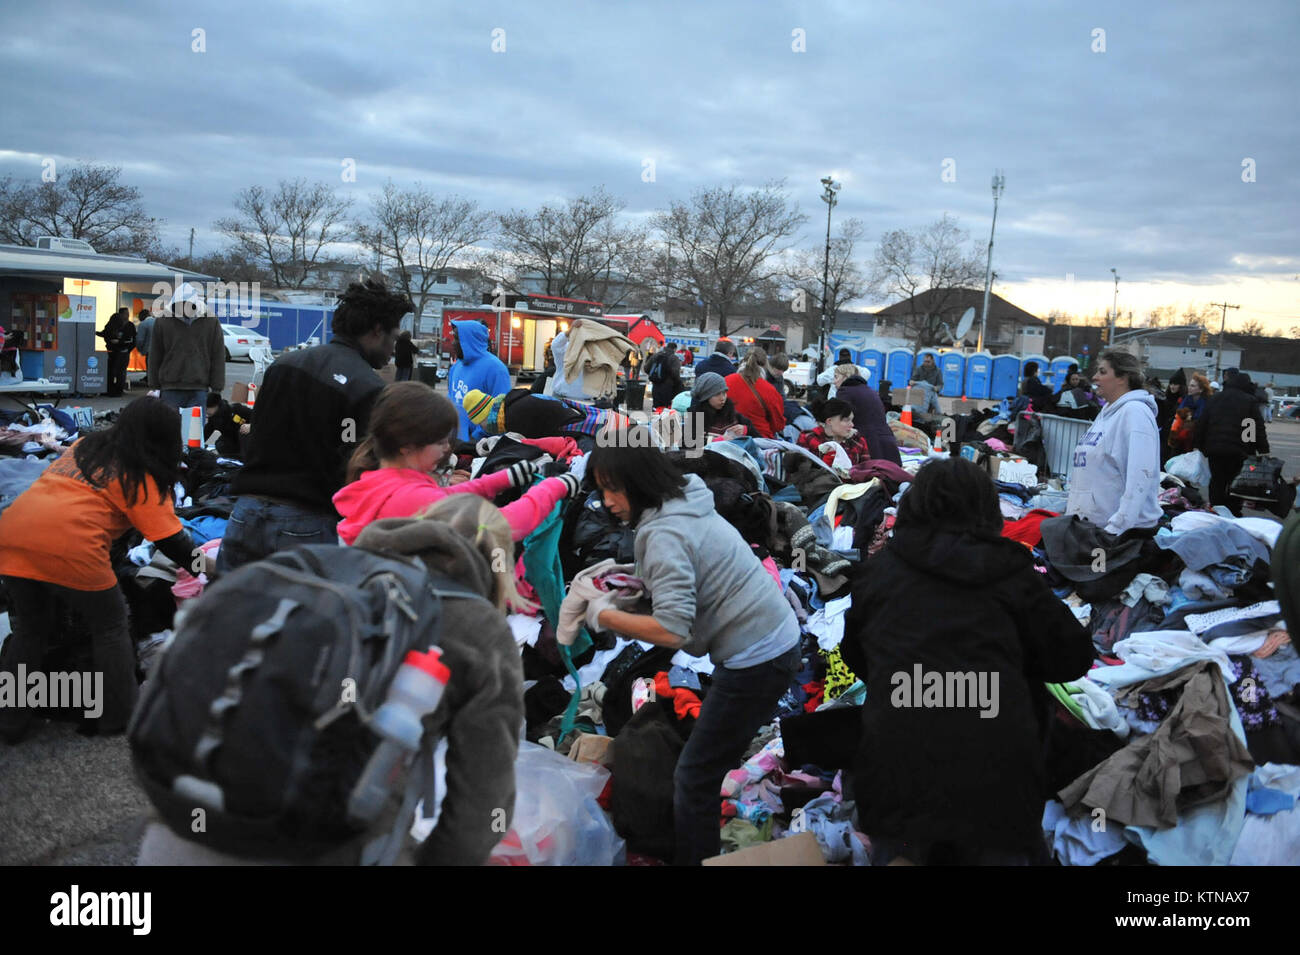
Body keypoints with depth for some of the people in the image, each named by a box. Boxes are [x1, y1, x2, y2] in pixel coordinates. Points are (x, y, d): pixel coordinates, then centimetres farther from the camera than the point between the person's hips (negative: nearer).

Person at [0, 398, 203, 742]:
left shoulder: (84, 446, 23)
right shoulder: (141, 478, 5)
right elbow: (171, 541, 2)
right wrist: (205, 567, 15)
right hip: (69, 546, -6)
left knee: (31, 628, 25)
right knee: (111, 627, 14)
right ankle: (118, 716, 21)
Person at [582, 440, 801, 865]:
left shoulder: (664, 535, -21)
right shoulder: (686, 503, 7)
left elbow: (671, 630, -28)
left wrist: (605, 616, -15)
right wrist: (637, 585, 8)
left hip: (754, 661, -10)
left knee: (694, 778, -1)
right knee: (717, 760, 20)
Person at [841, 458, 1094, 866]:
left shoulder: (880, 569, 9)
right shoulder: (1012, 573, 4)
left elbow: (855, 657, 19)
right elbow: (1074, 657, 9)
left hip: (895, 773, 1)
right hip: (998, 779, -1)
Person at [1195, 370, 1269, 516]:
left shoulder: (1215, 399, 12)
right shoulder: (1250, 401, -1)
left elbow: (1202, 424, 12)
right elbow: (1258, 428, -3)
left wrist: (1198, 445, 16)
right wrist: (1264, 450, 0)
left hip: (1214, 449, 3)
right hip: (1238, 451, -3)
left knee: (1217, 482, 9)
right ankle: (1233, 513, 5)